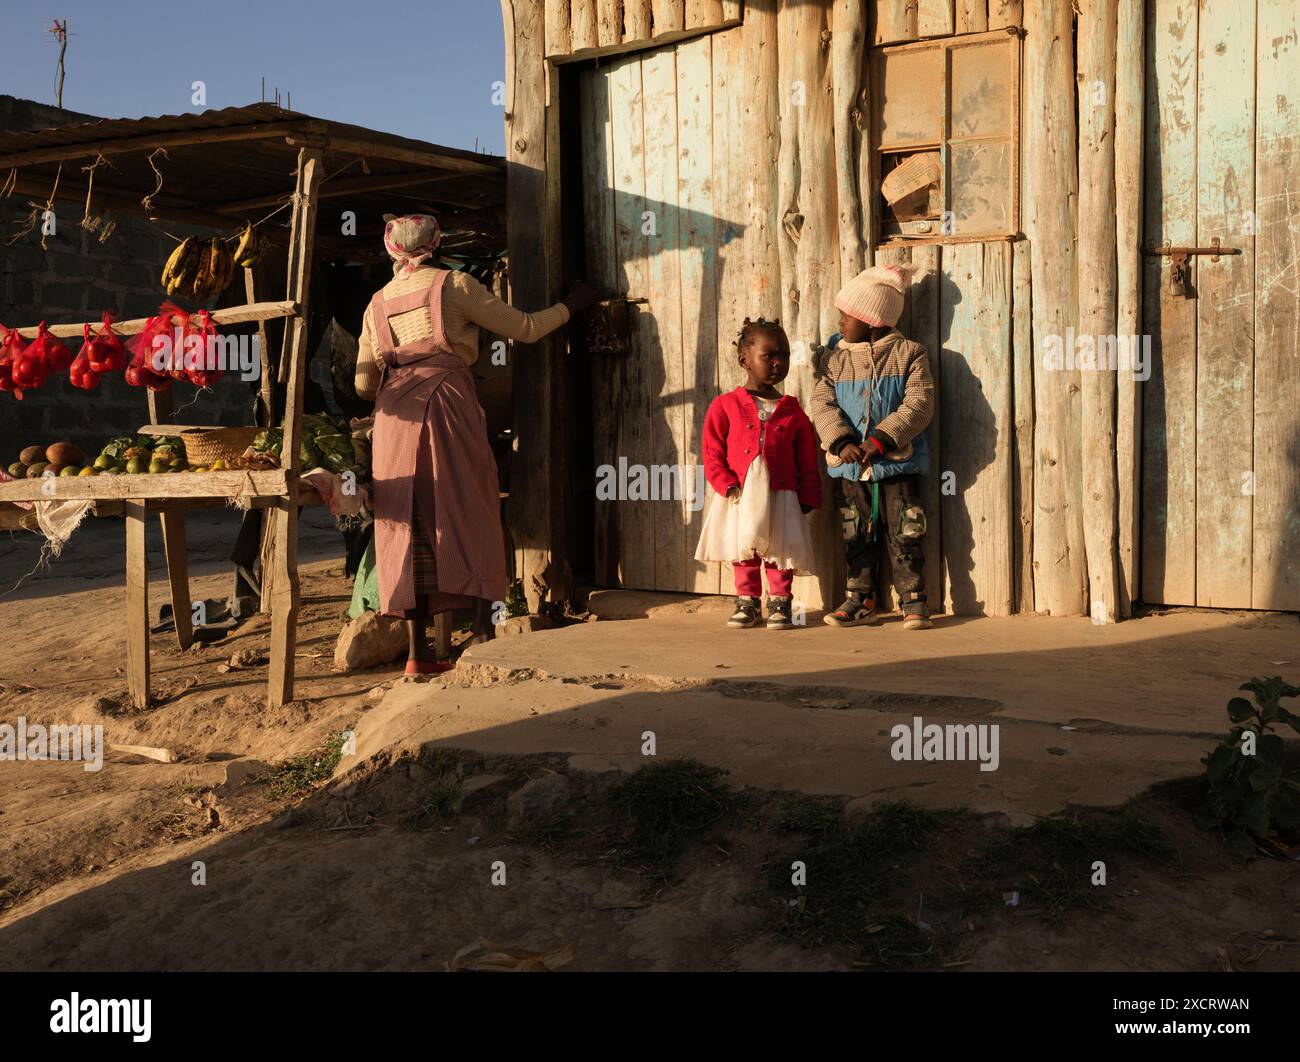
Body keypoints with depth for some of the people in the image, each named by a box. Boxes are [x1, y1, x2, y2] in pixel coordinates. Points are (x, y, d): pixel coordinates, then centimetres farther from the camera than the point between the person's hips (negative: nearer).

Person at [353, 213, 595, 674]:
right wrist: (570, 306, 21)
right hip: (447, 402, -4)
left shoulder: (377, 302, 17)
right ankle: (483, 635, -7)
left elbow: (363, 382, 12)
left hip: (394, 418, 4)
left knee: (408, 525, 4)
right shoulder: (455, 284, 5)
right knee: (470, 516, 0)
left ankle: (418, 653, 4)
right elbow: (524, 329, 6)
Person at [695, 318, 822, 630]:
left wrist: (807, 499, 1)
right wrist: (729, 487, -13)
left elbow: (808, 463, 8)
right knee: (743, 552, 8)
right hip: (740, 497, -1)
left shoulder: (793, 411, 6)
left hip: (781, 496, 1)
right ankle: (747, 601, 21)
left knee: (780, 549, 3)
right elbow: (713, 455, -2)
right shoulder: (725, 406, 1)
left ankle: (780, 603, 17)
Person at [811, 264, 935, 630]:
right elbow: (822, 403, -3)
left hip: (897, 462, -3)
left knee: (904, 534, 0)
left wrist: (881, 439, -23)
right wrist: (842, 442, -19)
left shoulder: (908, 353, -3)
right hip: (849, 465, 3)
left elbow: (918, 404, -12)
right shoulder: (834, 356, 6)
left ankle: (914, 601, 10)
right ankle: (860, 601, 21)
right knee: (856, 535, 10)